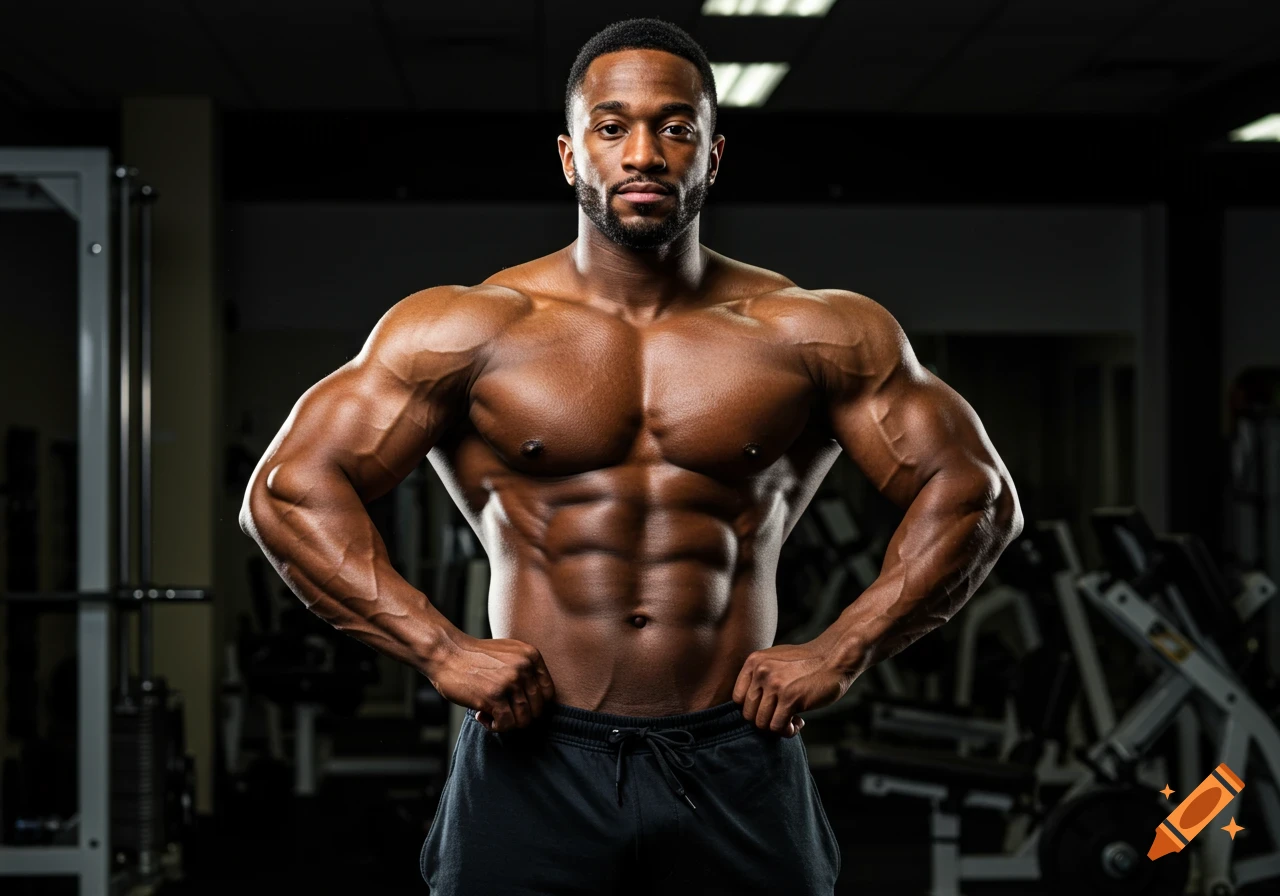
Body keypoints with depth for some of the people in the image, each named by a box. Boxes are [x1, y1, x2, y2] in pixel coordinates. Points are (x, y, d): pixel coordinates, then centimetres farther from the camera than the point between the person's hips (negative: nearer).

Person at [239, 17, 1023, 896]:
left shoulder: (814, 335, 5)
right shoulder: (472, 329, 2)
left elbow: (975, 493, 6)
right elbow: (288, 489, -1)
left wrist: (840, 653, -4)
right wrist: (441, 650, -11)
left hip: (736, 770, 1)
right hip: (535, 766, -1)